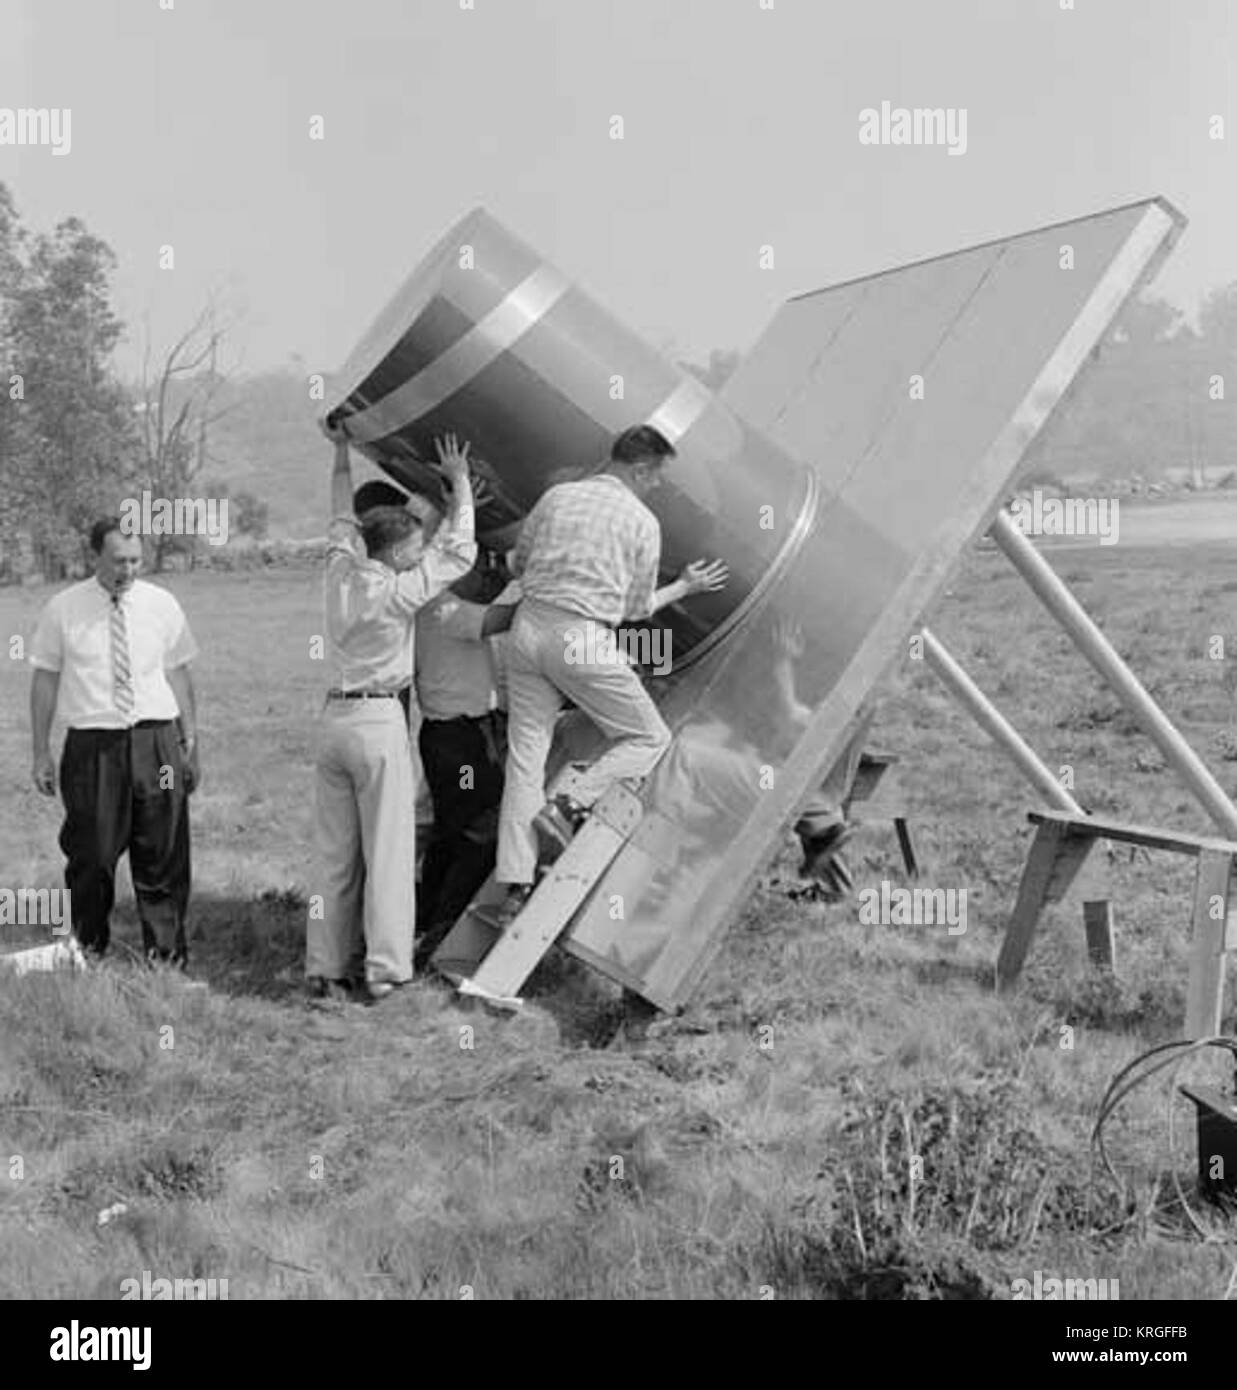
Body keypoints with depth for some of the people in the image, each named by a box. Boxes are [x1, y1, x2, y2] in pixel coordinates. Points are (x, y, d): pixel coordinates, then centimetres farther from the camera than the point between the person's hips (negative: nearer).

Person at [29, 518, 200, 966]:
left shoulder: (161, 605, 5)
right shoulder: (63, 609, 1)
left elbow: (178, 675, 8)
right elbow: (45, 680, 5)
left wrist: (191, 743, 5)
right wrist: (41, 753, 3)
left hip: (156, 741, 1)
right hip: (92, 744, -1)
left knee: (162, 854, 4)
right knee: (91, 854, 4)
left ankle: (165, 953, 17)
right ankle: (87, 949, 23)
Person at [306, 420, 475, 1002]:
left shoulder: (340, 571, 6)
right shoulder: (397, 592, -10)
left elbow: (342, 521, 25)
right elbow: (459, 550, -5)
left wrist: (342, 452, 34)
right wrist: (459, 482, 4)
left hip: (334, 716, 7)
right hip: (378, 719, -7)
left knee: (335, 849, 10)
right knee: (387, 845, -1)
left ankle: (327, 967, 13)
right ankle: (384, 969, 0)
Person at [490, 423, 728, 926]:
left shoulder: (556, 496, 12)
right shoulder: (641, 522, 0)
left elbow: (518, 565, 22)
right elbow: (637, 609, 7)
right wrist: (686, 586, 22)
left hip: (528, 625, 5)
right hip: (582, 639, -5)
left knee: (525, 754, 7)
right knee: (649, 738, 13)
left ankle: (514, 891, 2)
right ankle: (569, 806, -7)